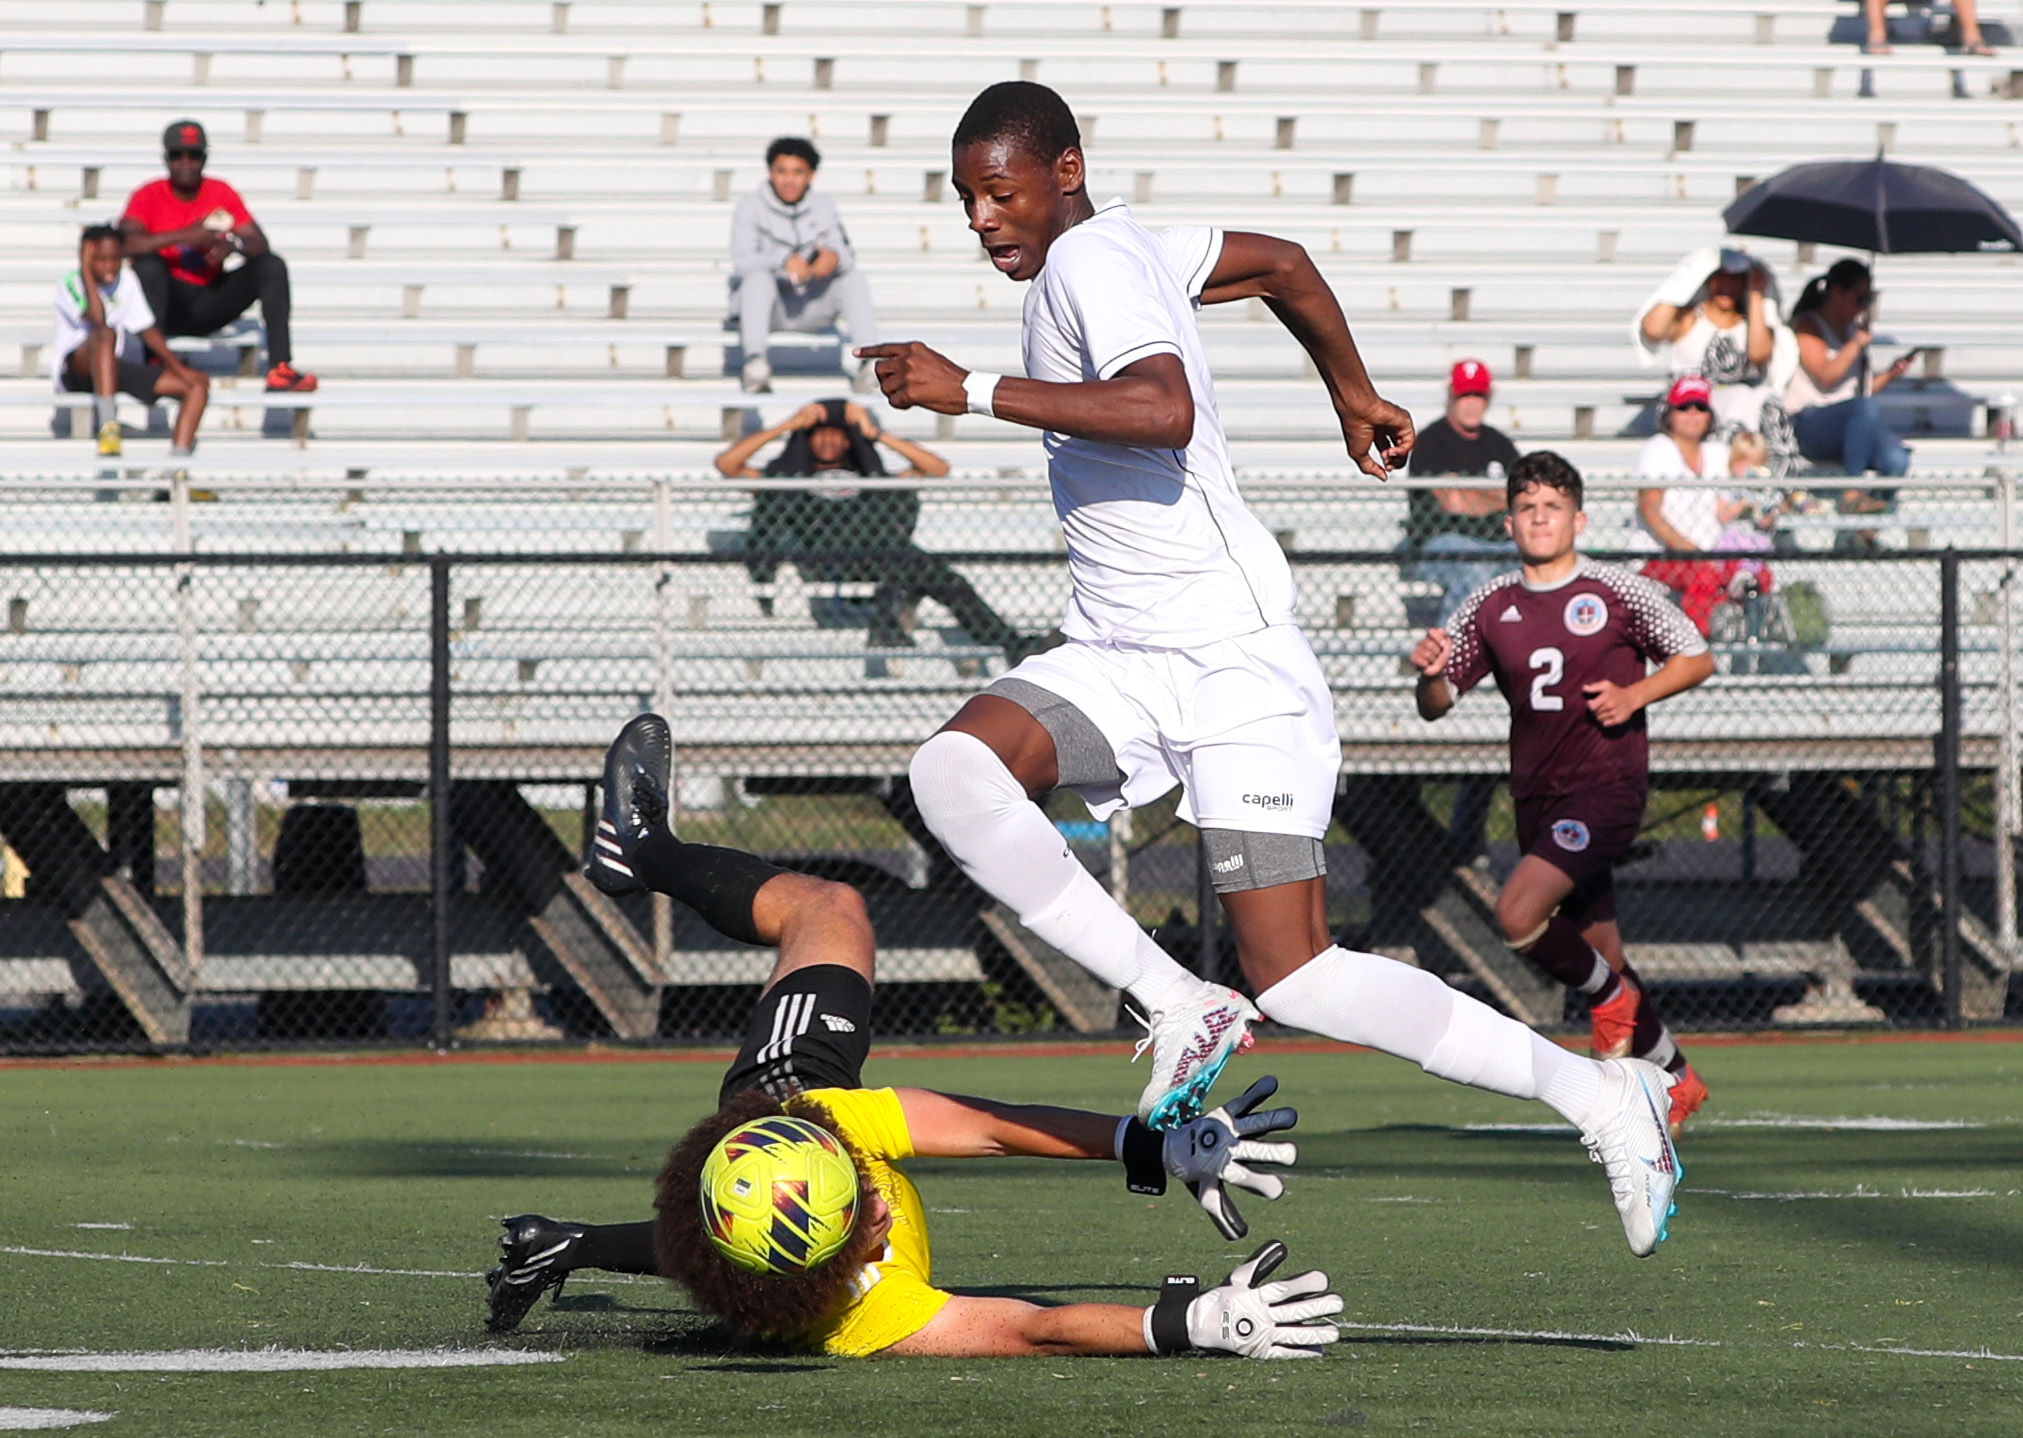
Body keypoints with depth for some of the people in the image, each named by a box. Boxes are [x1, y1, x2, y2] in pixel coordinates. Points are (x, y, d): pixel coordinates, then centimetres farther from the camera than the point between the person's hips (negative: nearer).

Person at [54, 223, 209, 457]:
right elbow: (98, 320, -25)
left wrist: (179, 369, 4)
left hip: (115, 368, 7)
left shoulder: (126, 280, 10)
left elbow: (146, 330, 13)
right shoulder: (70, 284, -9)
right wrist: (86, 270, -20)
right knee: (105, 335, -41)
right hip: (74, 368, -7)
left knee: (198, 385, -6)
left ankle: (179, 457, -22)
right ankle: (108, 427, -50)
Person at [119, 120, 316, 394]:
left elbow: (260, 245, -2)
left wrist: (232, 245, -26)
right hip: (169, 304, -3)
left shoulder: (222, 194, 4)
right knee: (147, 265, -33)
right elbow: (125, 242, -24)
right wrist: (184, 236, -29)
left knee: (273, 267, -14)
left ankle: (280, 368, -26)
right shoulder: (149, 196, -5)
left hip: (210, 307, 3)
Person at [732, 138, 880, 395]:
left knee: (855, 278, -18)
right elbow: (742, 261, -19)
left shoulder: (824, 208, 7)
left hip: (810, 309, 3)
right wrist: (784, 260, -38)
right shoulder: (750, 207, -5)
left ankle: (870, 368, -33)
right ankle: (755, 361, -54)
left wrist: (834, 257, -31)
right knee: (759, 278, -34)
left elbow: (847, 257, -4)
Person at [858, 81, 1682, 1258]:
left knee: (1296, 982, -13)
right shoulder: (1115, 250, 14)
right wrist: (1355, 397, 44)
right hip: (1120, 660, 9)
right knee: (954, 769, -18)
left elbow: (1164, 411, -32)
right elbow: (1281, 264, 30)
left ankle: (1603, 1096, 1)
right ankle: (1179, 1010, -12)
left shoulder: (1091, 258, -13)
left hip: (1233, 661, -9)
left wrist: (975, 392, -28)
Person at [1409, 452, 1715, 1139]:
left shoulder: (1618, 593, -4)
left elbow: (1696, 658, 5)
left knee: (1518, 913, -25)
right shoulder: (1489, 607, 5)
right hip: (1538, 797, 5)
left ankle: (1610, 997, 2)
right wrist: (1430, 673, -16)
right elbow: (1436, 706, 7)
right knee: (1599, 954, 12)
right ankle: (1677, 1078, 30)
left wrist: (1635, 695, -12)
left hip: (1607, 787, -5)